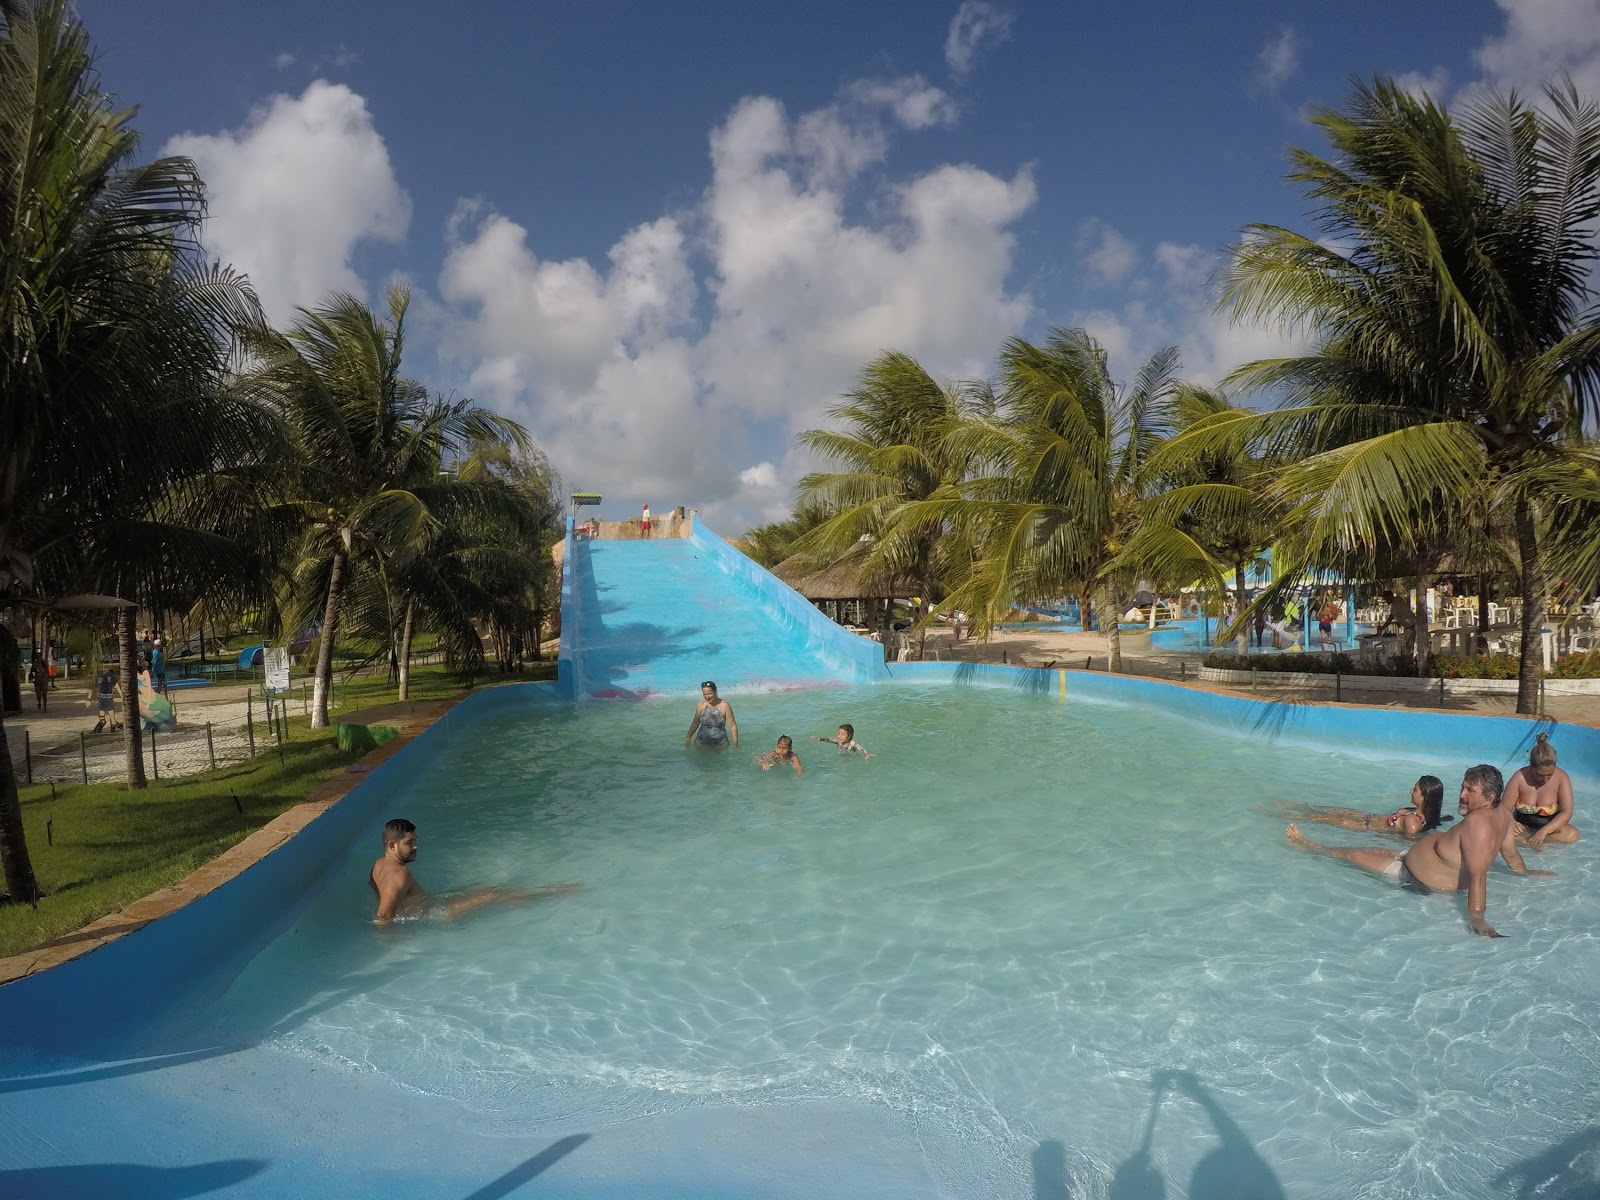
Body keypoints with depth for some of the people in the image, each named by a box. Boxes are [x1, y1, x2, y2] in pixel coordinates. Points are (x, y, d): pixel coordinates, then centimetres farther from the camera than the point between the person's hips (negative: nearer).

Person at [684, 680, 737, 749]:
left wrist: (735, 745, -9)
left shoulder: (724, 705, -13)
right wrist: (688, 738, 16)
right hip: (702, 743, 2)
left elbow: (733, 726, -10)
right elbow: (695, 723, 10)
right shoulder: (701, 705, -5)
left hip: (720, 744, -2)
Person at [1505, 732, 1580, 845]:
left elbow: (1566, 813, -16)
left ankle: (1524, 839, -27)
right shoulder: (1519, 778, -14)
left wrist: (1544, 831, -29)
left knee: (1572, 834, -32)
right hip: (1523, 827, -1)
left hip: (1549, 827, 1)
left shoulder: (1561, 777, -12)